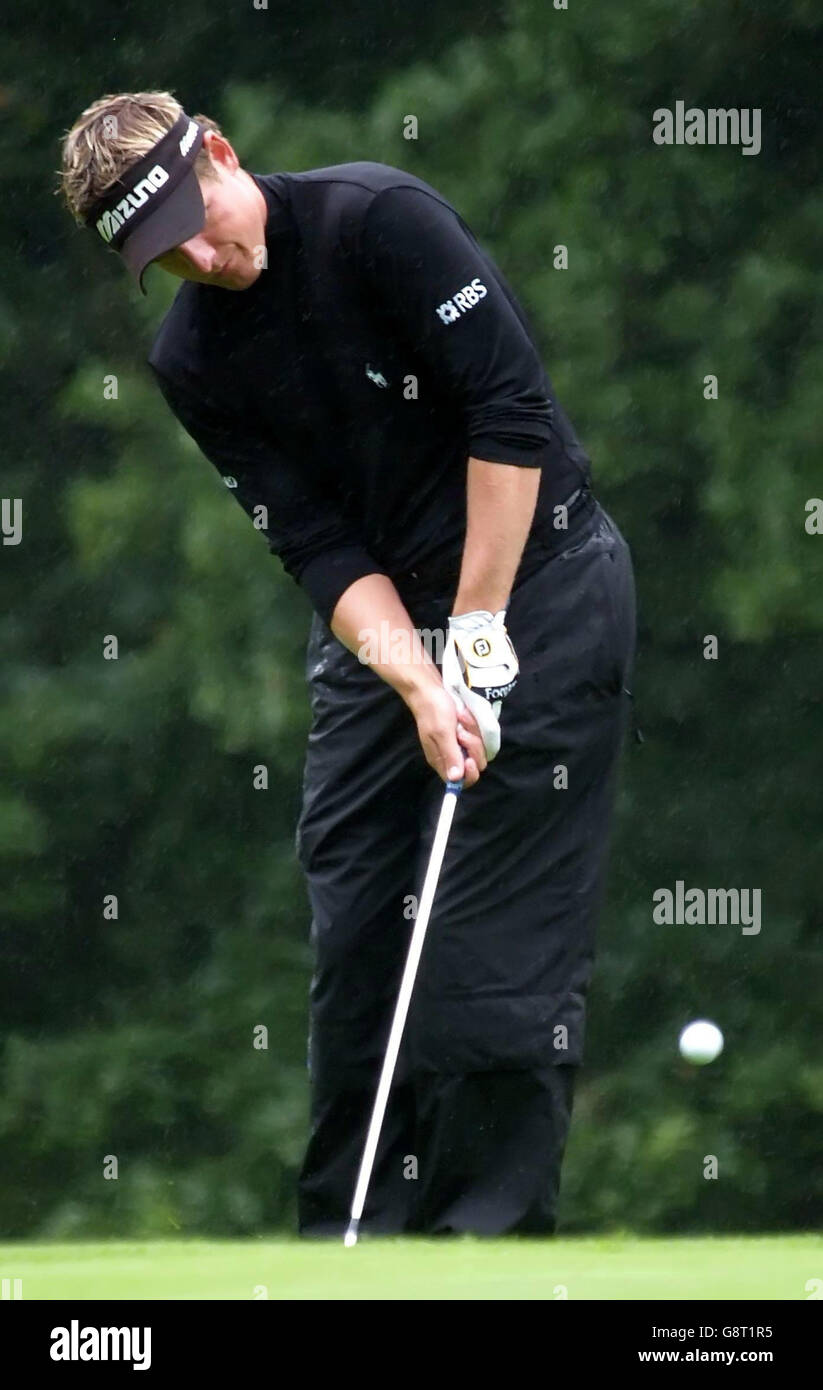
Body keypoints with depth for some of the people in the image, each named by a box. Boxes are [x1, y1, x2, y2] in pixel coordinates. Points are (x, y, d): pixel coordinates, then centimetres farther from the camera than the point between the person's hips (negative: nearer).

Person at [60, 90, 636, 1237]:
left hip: (537, 574, -6)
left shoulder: (380, 218, -18)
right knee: (353, 913, 3)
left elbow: (512, 410, -20)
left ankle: (489, 1226, -6)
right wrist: (419, 686, -21)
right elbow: (319, 547, -6)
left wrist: (477, 627, -18)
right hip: (375, 622, 6)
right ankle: (350, 1229, 10)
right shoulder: (193, 361, -2)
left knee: (501, 925, -9)